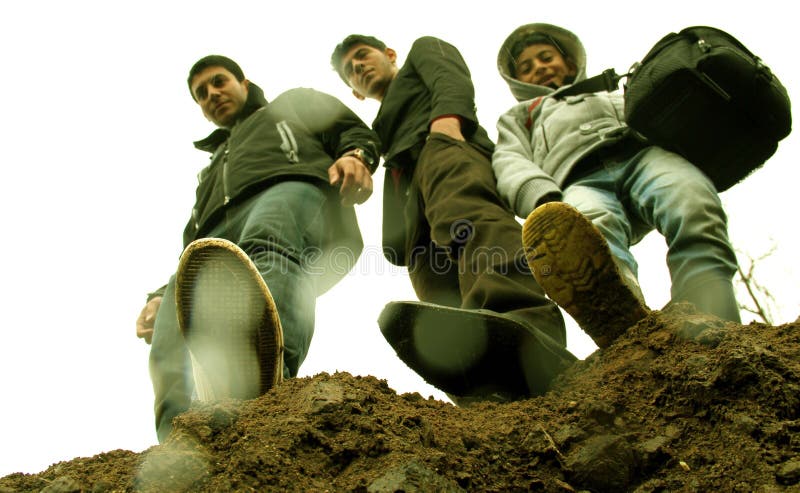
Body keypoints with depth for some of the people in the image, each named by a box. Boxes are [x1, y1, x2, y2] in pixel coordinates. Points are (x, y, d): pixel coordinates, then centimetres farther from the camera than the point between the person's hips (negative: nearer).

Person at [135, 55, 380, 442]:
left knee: (267, 240, -43)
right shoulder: (211, 172, 47)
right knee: (172, 338, -29)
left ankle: (269, 361, -74)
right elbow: (194, 244, 35)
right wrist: (160, 296, 15)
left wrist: (355, 156, -6)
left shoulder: (295, 105, 37)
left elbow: (356, 131, 20)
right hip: (218, 244, 4)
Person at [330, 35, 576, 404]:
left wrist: (446, 117, -13)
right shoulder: (384, 135, 47)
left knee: (461, 211, -41)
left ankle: (524, 329, -71)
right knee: (446, 308, -25)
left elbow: (453, 78, 8)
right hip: (414, 214, 6)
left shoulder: (423, 51, 34)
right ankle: (493, 396, -52)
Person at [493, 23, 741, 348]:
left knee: (695, 211, -34)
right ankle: (635, 332, -69)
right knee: (591, 228, -39)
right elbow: (510, 164, 17)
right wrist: (542, 198, -9)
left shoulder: (616, 94, 46)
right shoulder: (517, 117, 40)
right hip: (580, 179, -1)